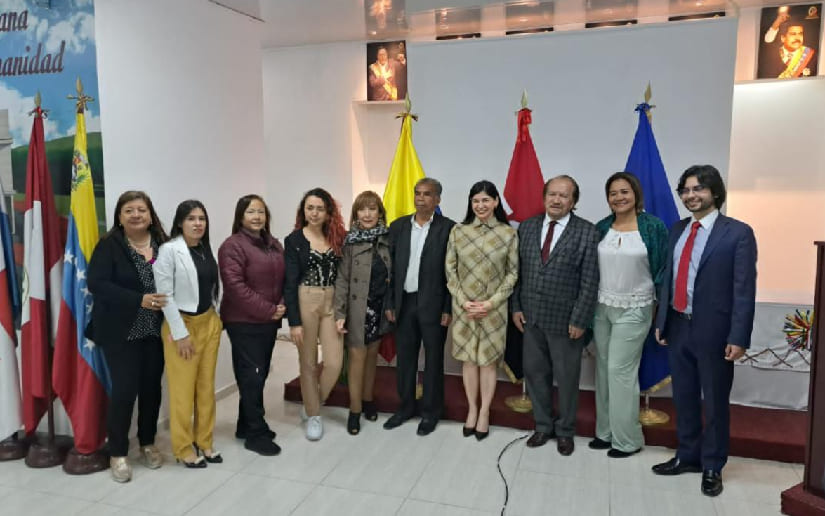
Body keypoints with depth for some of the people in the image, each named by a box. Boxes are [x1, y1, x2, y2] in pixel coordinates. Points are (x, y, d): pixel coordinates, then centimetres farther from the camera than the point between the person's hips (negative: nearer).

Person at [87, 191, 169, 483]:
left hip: (156, 330, 4)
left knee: (152, 387, 12)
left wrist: (168, 303, -11)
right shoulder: (109, 245, -7)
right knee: (124, 389, 0)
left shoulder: (163, 244, 3)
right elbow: (96, 283, -15)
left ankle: (148, 443, 29)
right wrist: (139, 300, -23)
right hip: (121, 332, -3)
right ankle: (117, 453, 16)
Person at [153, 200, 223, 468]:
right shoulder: (169, 250, -12)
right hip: (182, 324, -6)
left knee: (206, 386, 11)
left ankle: (204, 442, 24)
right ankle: (184, 448, 18)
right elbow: (165, 294, -15)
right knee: (183, 389, 3)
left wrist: (217, 319, 9)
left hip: (209, 323, 6)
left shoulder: (206, 249, 7)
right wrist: (180, 333, -15)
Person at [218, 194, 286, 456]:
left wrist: (282, 305, -6)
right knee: (251, 376, -2)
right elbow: (235, 286, -19)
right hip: (243, 322, -7)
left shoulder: (274, 244, 12)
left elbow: (283, 278, 13)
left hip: (269, 321, 7)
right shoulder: (232, 246, -11)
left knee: (258, 375, 14)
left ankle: (246, 425, 28)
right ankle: (256, 433, 9)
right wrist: (268, 310, -19)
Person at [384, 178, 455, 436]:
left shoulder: (448, 228, -6)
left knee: (433, 359, 8)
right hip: (404, 302, 4)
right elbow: (390, 268, 6)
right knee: (404, 358, 13)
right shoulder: (398, 226, 6)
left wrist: (448, 308, -10)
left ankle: (431, 411, 23)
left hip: (433, 304, -3)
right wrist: (389, 303, 3)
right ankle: (406, 406, 30)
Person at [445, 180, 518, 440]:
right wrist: (463, 301, -7)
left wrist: (491, 302, -10)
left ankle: (484, 412, 21)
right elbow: (449, 269, 2)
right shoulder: (458, 231, 1)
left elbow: (512, 273, -2)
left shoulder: (508, 233, -3)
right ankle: (472, 409, 26)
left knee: (488, 360, 7)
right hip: (463, 307, 1)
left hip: (494, 308, -1)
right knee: (468, 359, 10)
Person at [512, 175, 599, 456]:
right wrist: (516, 306, 3)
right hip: (531, 316, 4)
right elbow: (518, 271, 8)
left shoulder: (587, 232, -8)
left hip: (565, 319, -4)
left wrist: (580, 320, -13)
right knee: (534, 373, 14)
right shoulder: (527, 227, 5)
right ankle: (543, 425, 33)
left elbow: (590, 281, -10)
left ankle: (565, 431, 31)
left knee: (566, 378, 10)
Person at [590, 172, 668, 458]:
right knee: (604, 369, 10)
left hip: (633, 310, -4)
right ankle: (606, 431, 23)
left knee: (620, 370, -3)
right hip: (601, 307, 5)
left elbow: (662, 268, -5)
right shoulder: (601, 227, 4)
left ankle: (626, 439, 13)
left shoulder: (653, 226, -8)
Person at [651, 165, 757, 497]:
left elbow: (744, 290, -12)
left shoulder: (738, 233, -9)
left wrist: (738, 337, -15)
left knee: (714, 402, 11)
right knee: (684, 398, 16)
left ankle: (712, 467, 28)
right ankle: (687, 456, 34)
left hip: (713, 331, -5)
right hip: (678, 327, 5)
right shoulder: (677, 230, 7)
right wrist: (661, 320, 8)